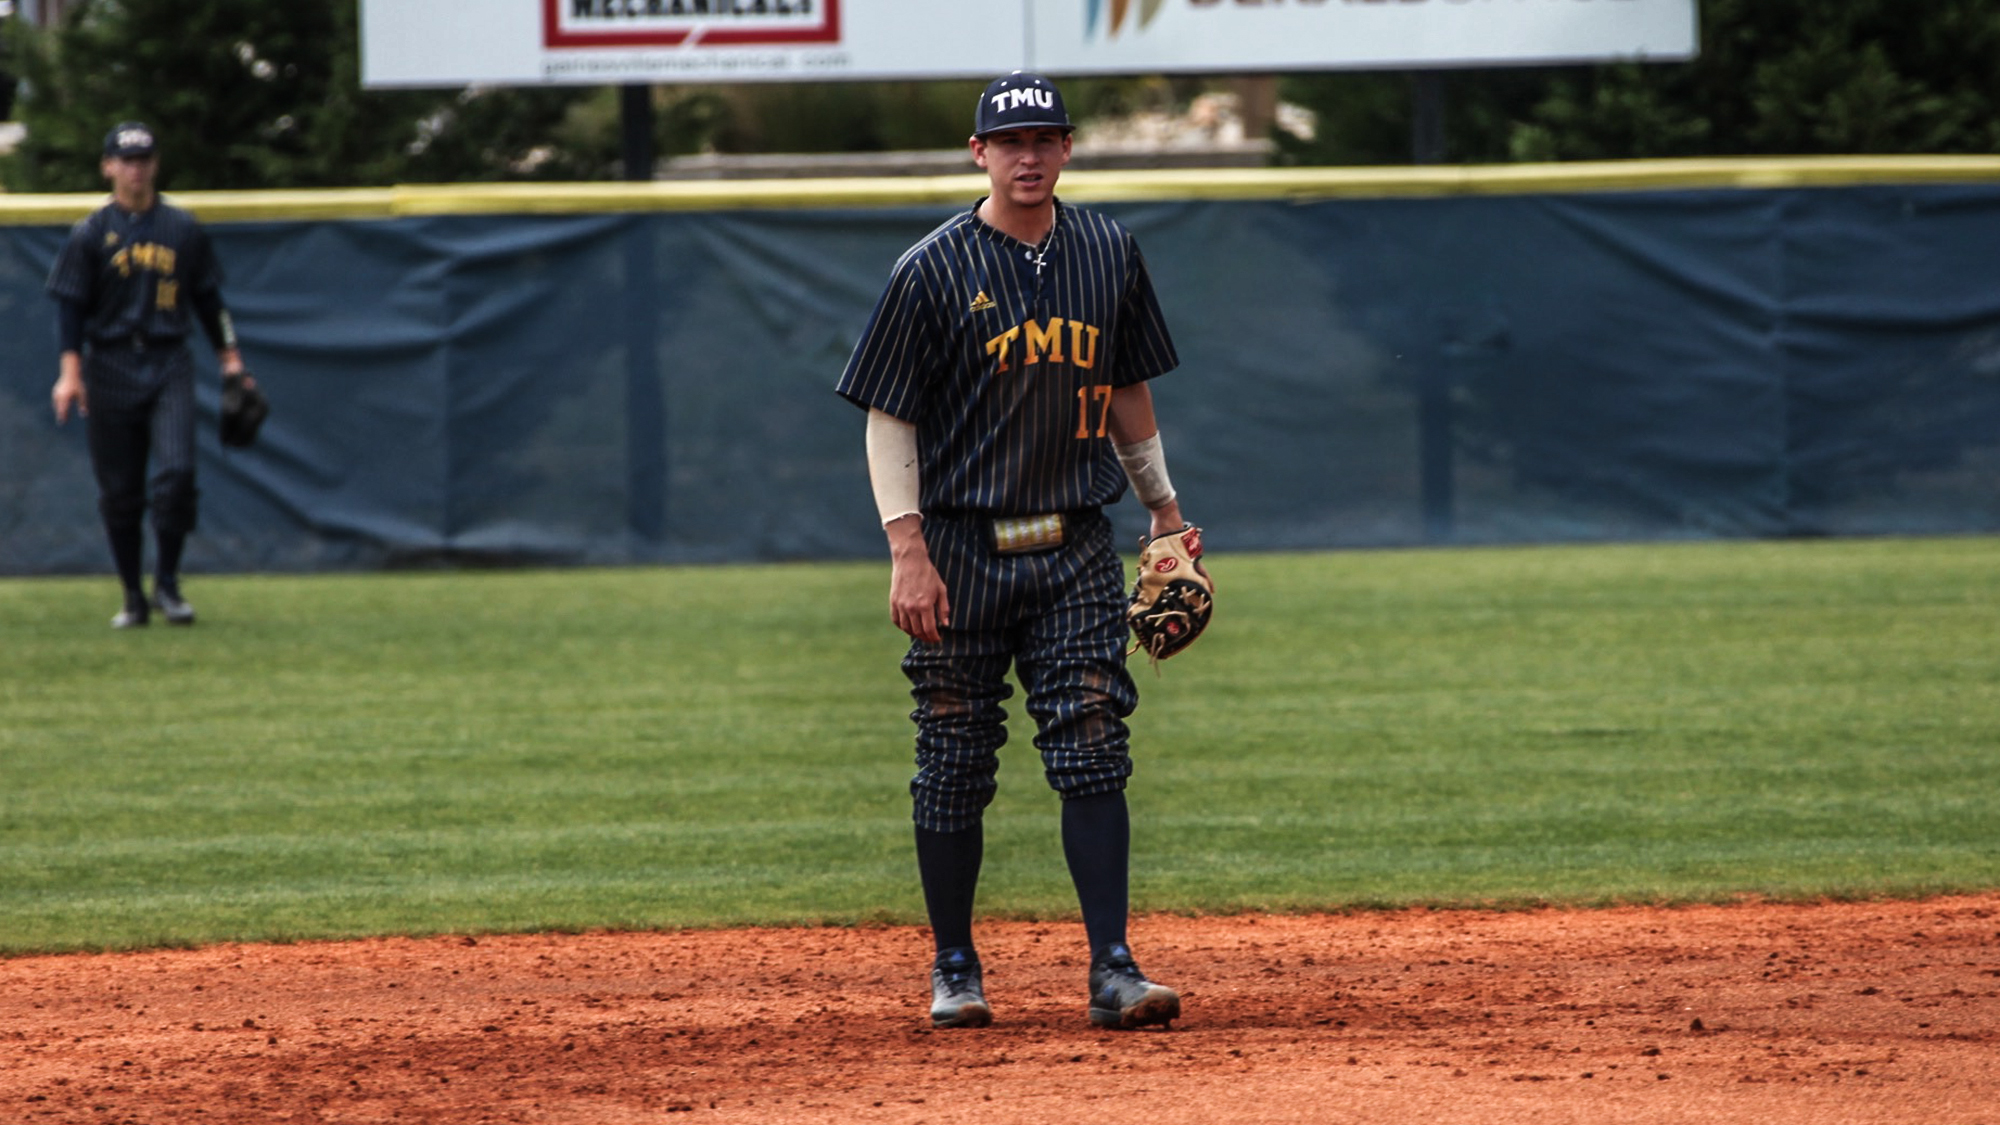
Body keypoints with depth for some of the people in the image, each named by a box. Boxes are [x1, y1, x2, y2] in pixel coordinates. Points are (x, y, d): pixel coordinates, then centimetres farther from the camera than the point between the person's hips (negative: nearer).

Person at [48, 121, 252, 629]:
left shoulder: (183, 229, 9)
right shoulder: (91, 234, 3)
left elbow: (208, 298, 15)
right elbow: (69, 306, 0)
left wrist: (229, 358, 9)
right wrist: (70, 371, -11)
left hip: (170, 365, 1)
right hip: (111, 369, -1)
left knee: (177, 471, -15)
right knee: (118, 490, 1)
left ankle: (167, 585, -3)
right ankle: (133, 598, 10)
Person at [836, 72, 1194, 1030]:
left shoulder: (1109, 255, 7)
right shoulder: (933, 269, -5)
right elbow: (888, 418, -5)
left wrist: (1163, 509, 18)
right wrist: (908, 550, -13)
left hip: (1076, 549, 3)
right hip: (963, 546, -2)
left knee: (1093, 753, -5)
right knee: (955, 762, 4)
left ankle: (1113, 969, -7)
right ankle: (954, 969, 15)